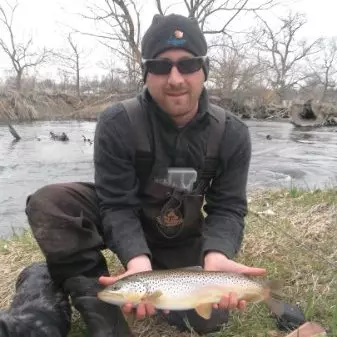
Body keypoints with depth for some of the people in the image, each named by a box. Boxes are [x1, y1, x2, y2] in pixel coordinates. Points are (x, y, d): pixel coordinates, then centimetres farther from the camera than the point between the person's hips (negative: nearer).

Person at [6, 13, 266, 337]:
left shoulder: (232, 133, -16)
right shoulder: (117, 123, -23)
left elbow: (227, 208, -16)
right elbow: (118, 206, -24)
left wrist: (216, 255, -38)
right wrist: (137, 259, -44)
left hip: (182, 237, 2)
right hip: (124, 219, -1)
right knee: (47, 202, -27)